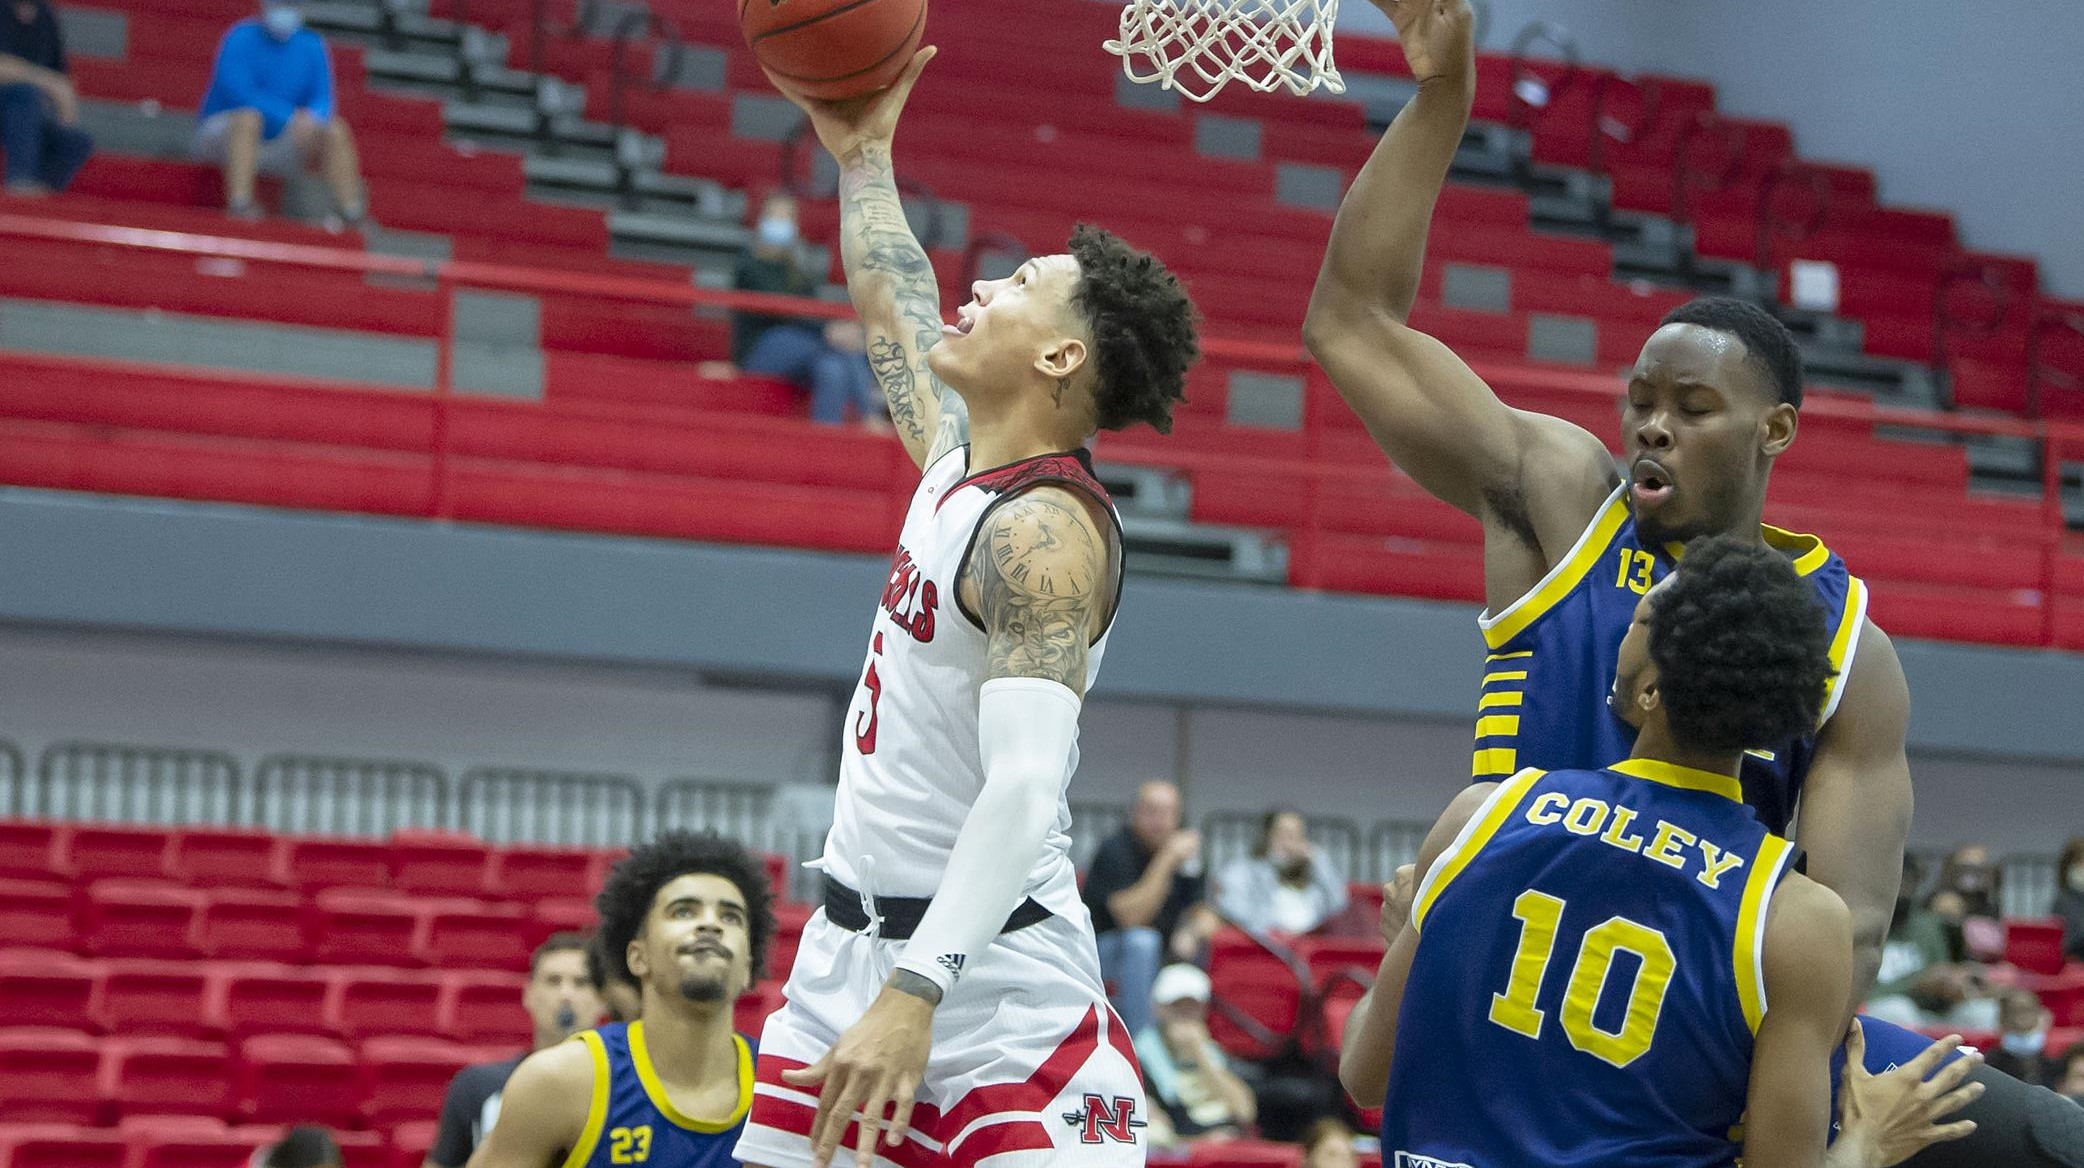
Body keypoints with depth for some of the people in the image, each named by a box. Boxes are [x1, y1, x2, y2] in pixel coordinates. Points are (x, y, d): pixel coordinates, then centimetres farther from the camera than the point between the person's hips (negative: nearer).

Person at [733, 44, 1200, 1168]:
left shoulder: (1044, 529, -19)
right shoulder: (961, 456, 8)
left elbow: (1026, 791, -30)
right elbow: (895, 309, 31)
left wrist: (916, 994, -40)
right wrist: (862, 156, 37)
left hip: (992, 969, -9)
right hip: (853, 946, 9)